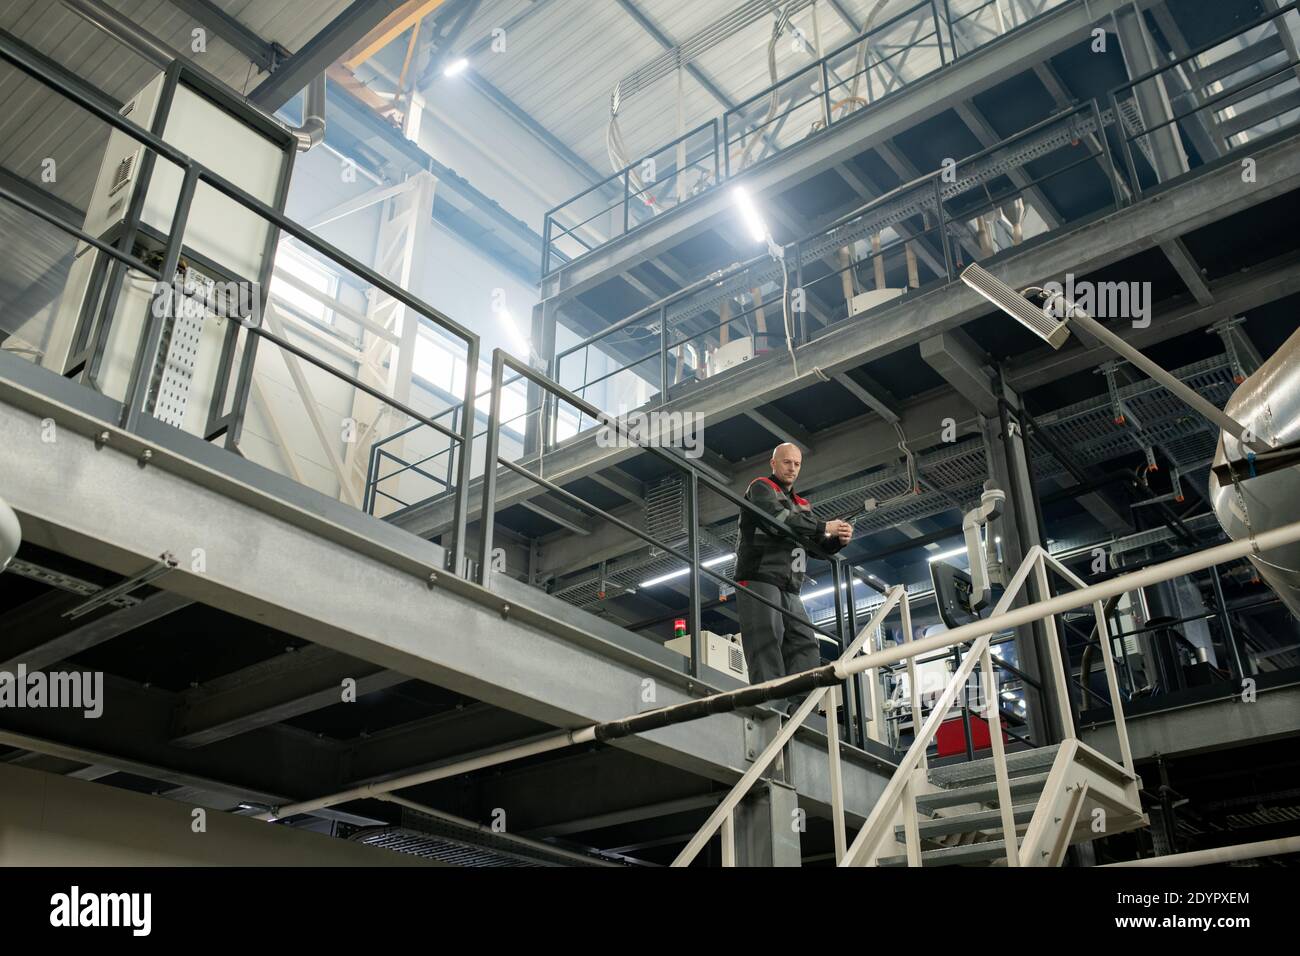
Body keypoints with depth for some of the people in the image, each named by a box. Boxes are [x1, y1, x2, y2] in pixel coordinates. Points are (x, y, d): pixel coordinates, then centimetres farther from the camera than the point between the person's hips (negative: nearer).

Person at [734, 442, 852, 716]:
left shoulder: (802, 505, 27)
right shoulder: (761, 488, 4)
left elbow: (817, 548, 18)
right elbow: (777, 518, -16)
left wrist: (837, 540, -4)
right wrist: (823, 527, -13)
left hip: (789, 591, 8)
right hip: (759, 582, -8)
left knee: (805, 647, -4)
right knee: (767, 647, -15)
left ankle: (796, 709, -10)